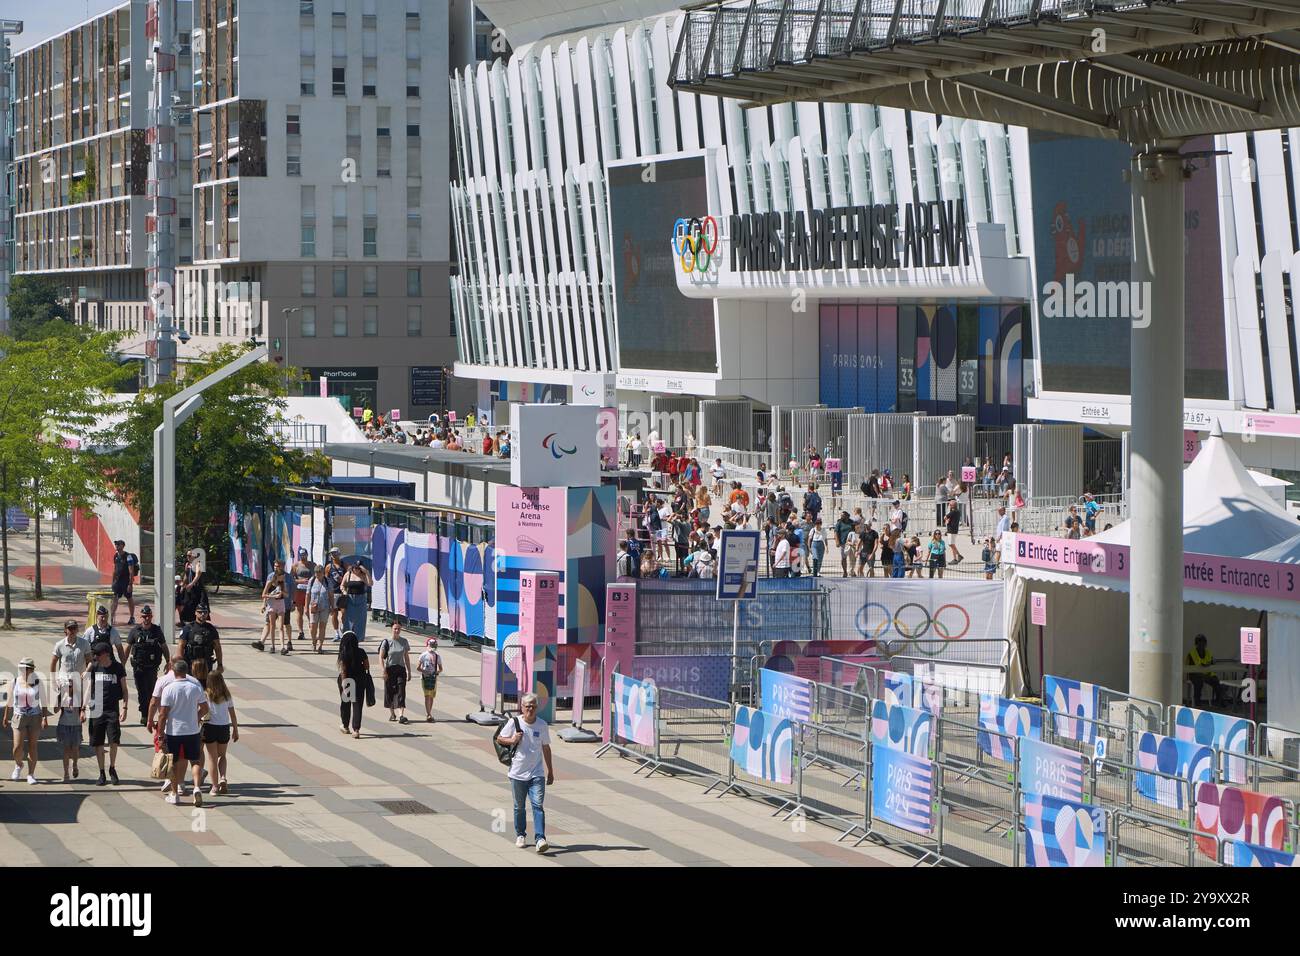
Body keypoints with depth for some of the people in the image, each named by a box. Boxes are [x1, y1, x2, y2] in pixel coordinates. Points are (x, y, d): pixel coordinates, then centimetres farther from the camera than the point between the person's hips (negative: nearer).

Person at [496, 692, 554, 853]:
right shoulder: (514, 722, -5)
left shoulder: (542, 725, 0)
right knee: (519, 806, 12)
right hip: (518, 773, 0)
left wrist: (550, 771, 14)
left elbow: (546, 748, 11)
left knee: (538, 805, -12)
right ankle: (520, 835, 30)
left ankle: (540, 839, -18)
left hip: (536, 773, 0)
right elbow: (500, 738, 7)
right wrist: (512, 740, -15)